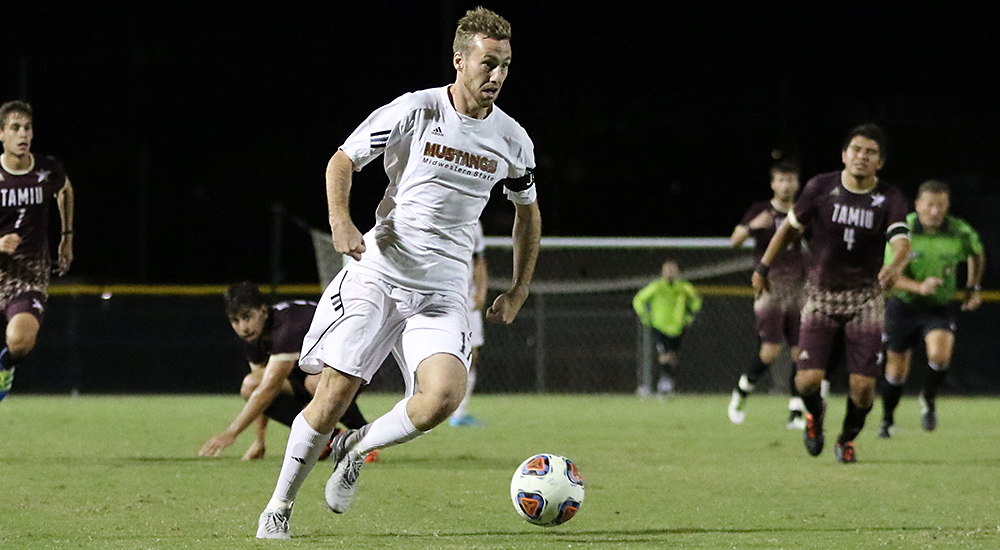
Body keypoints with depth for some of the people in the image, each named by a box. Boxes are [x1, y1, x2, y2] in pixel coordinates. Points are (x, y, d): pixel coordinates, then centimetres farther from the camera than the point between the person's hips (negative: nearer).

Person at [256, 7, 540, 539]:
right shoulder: (415, 111, -7)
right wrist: (340, 219, -16)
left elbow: (527, 209, 21)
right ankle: (278, 507, 11)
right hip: (378, 271, -2)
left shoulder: (512, 140, 4)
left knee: (444, 395, -22)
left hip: (442, 292, 2)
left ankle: (357, 448, 6)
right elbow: (342, 160, 2)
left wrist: (518, 290, 18)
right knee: (334, 392, -8)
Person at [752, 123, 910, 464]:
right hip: (821, 295, 0)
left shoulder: (890, 199, -8)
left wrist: (896, 265, -46)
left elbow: (901, 241, -23)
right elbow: (791, 226, 9)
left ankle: (848, 439, 24)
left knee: (862, 385, -8)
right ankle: (814, 414, 25)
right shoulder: (821, 188, -6)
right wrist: (763, 266, 12)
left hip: (865, 298, 0)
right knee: (809, 379, -13)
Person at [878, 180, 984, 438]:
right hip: (903, 304, 0)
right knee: (897, 371, 5)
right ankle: (887, 420, 31)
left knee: (940, 355, -25)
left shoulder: (961, 232, -12)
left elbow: (977, 254, 12)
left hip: (940, 307, 0)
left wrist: (973, 288, 9)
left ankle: (928, 399, 5)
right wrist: (919, 287, -34)